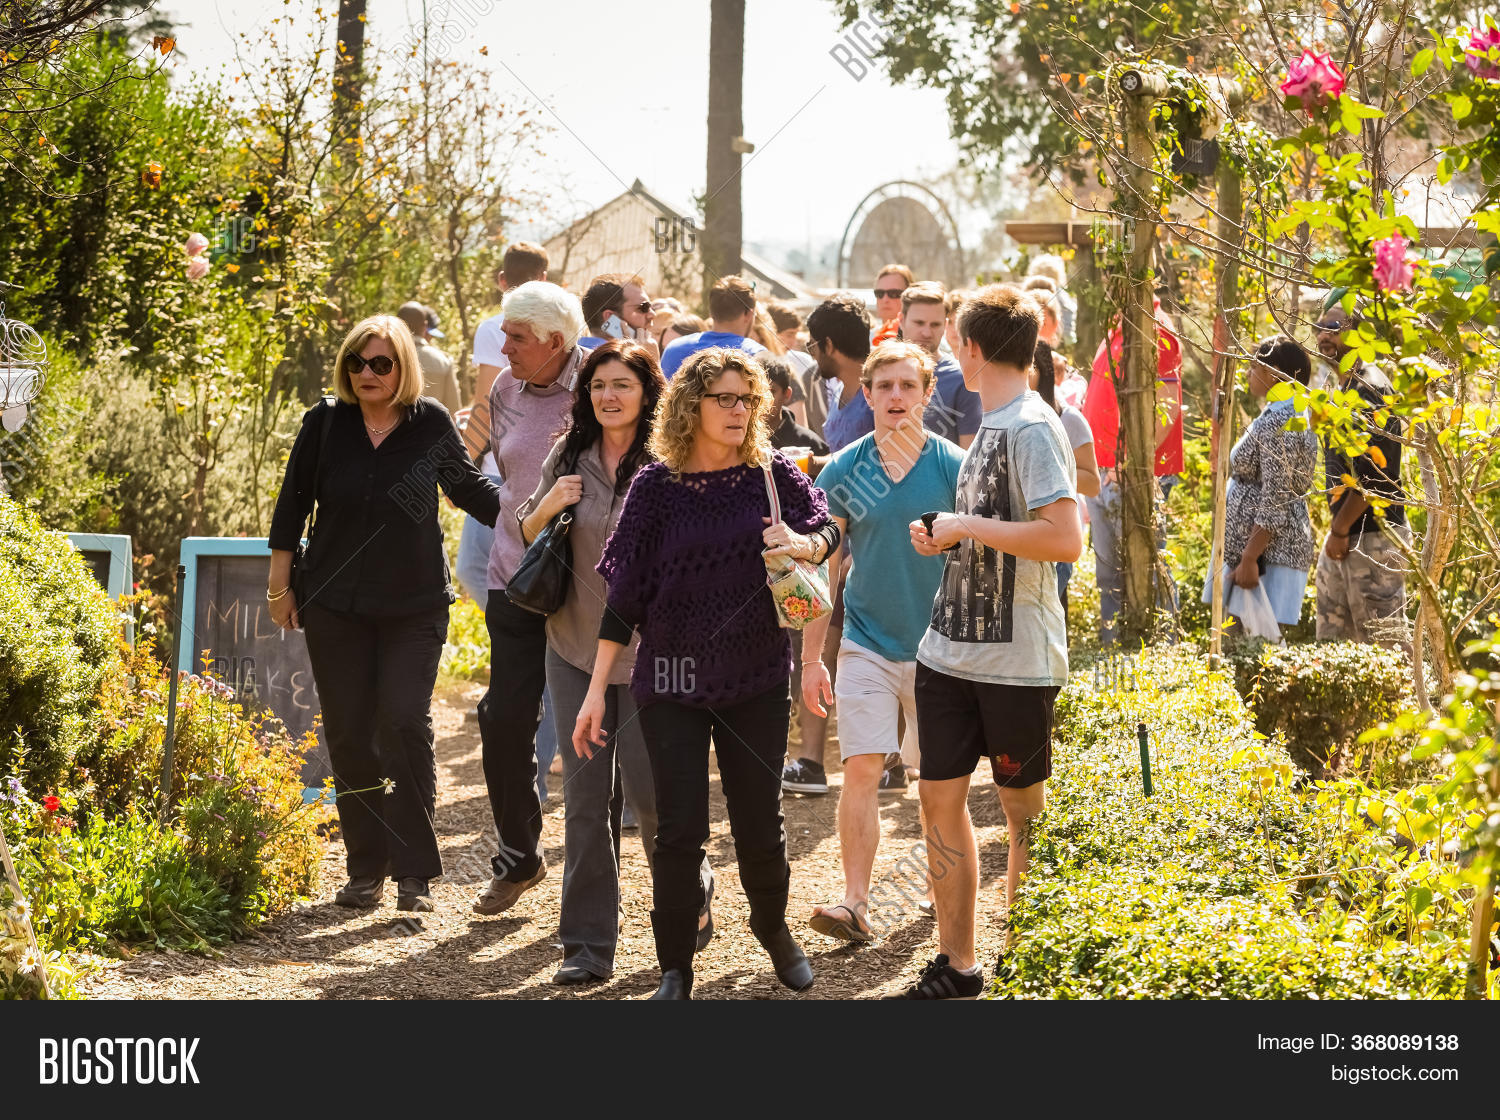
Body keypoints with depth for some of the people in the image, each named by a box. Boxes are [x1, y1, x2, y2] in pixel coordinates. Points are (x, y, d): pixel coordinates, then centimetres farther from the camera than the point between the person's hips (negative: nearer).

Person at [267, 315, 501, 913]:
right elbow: (292, 504, 6)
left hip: (414, 605, -1)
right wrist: (279, 585, 6)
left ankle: (414, 871, -5)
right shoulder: (324, 425, -1)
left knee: (405, 724, -11)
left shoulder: (431, 424, -3)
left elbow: (469, 487, 11)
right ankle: (366, 869, 14)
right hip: (336, 605, 2)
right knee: (348, 734, 3)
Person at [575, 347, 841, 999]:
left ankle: (773, 927, 36)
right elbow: (624, 595, -3)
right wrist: (596, 689, -5)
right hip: (673, 683, -1)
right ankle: (675, 970, 12)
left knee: (760, 823, 7)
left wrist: (801, 544, -27)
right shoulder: (657, 485, -4)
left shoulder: (772, 473, 1)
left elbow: (827, 530, -2)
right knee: (680, 829, -2)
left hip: (757, 680, 1)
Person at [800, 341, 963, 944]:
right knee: (862, 769, -10)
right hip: (867, 642, 0)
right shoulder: (842, 471, -1)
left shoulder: (952, 466, -4)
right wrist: (811, 658, 2)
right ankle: (855, 904, -9)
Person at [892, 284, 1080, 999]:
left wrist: (969, 526, -17)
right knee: (941, 799, 9)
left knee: (1025, 814, 4)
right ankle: (956, 966, 19)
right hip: (951, 647, 9)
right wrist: (945, 536, 8)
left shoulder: (1033, 428, -15)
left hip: (1017, 662, -9)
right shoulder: (990, 427, 13)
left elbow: (1065, 539, -25)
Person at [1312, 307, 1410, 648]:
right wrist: (1337, 531, 17)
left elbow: (1374, 473, -22)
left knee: (1385, 644, -8)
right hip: (1345, 536, 10)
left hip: (1373, 538, -10)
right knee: (1331, 641, 13)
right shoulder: (1347, 389, 17)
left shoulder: (1370, 389, -14)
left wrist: (1340, 531, -18)